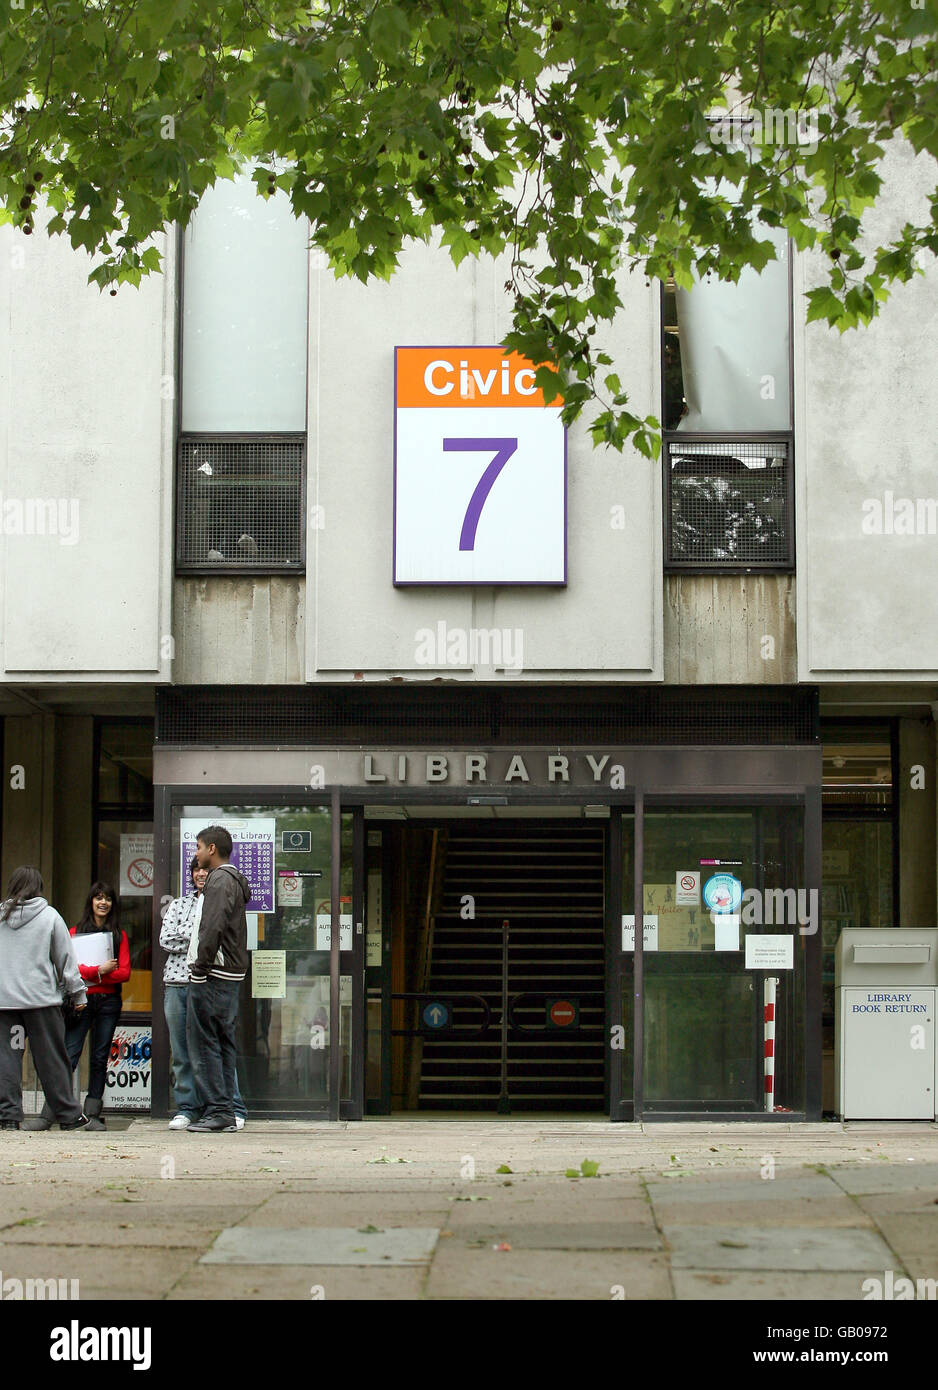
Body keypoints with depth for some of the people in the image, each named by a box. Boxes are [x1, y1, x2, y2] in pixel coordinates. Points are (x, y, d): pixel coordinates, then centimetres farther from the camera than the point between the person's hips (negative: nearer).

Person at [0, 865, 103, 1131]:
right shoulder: (49, 916, 0)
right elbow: (66, 958, 2)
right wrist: (78, 994, 9)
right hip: (41, 999, -2)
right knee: (52, 1058, 3)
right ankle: (69, 1116, 8)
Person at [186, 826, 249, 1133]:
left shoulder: (221, 880, -11)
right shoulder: (234, 880, 20)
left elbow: (213, 928, -22)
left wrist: (200, 968, -18)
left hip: (214, 977, -10)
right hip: (230, 976, 10)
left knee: (203, 1042, -7)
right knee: (224, 1042, 10)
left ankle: (217, 1111, -9)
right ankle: (226, 1113, 12)